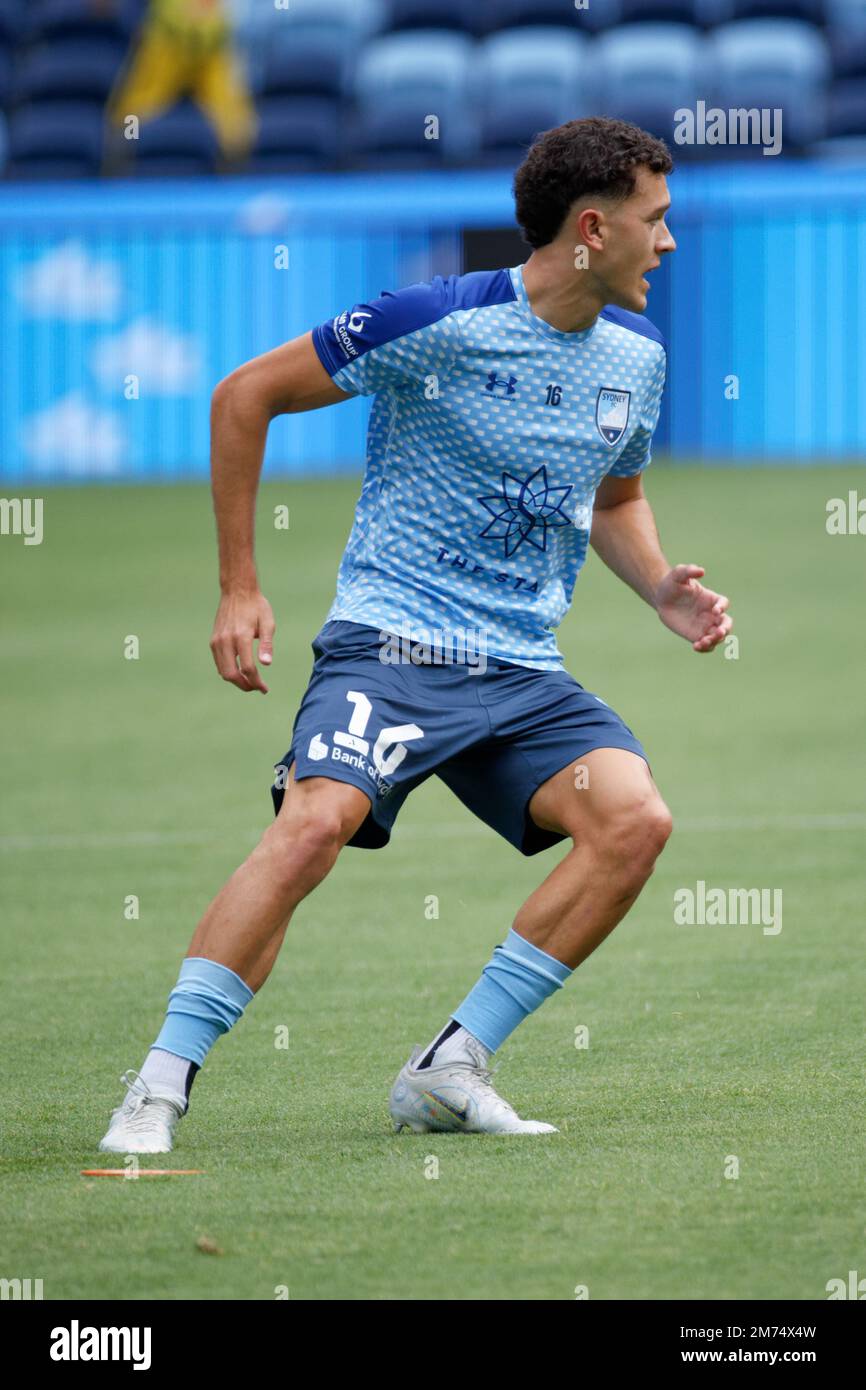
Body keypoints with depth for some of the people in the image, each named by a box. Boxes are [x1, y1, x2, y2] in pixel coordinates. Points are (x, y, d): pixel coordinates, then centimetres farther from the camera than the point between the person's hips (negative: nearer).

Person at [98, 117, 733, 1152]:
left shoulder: (635, 356, 9)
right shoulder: (440, 322, -11)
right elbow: (246, 395, -2)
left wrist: (663, 590, 8)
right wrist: (238, 588, -4)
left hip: (524, 672, 6)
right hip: (390, 641, -6)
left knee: (635, 820, -18)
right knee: (316, 823, -30)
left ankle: (449, 1071, -9)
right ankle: (160, 1085, -21)